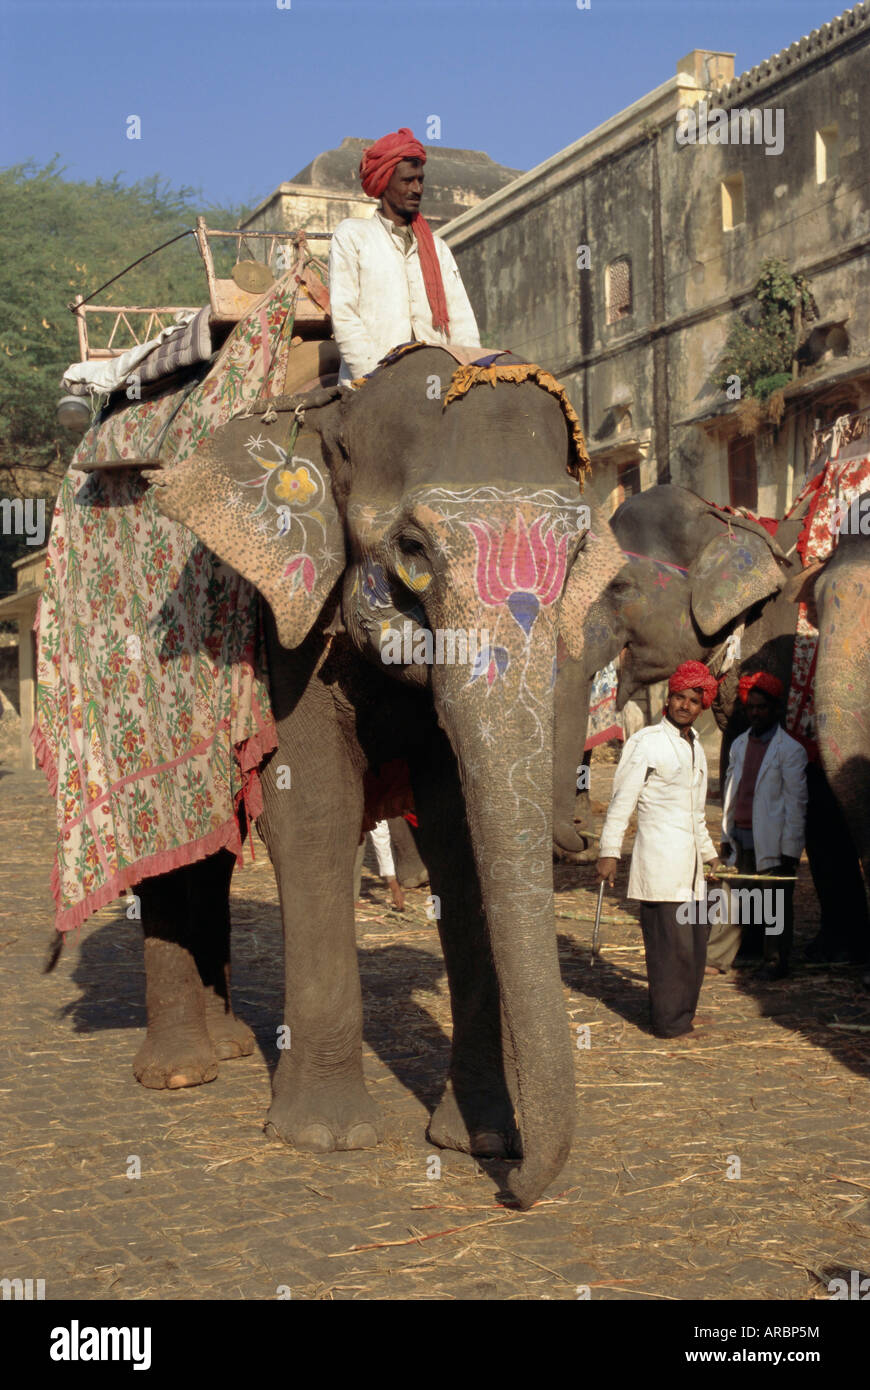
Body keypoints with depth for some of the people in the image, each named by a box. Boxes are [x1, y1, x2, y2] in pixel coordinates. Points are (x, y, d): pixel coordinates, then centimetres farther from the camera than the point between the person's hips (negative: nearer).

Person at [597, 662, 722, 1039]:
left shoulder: (695, 746, 17)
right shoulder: (647, 742, -7)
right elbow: (622, 799, -9)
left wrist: (709, 853, 32)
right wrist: (609, 852, -14)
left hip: (689, 865, 8)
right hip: (659, 861, -8)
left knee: (694, 942, 10)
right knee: (671, 944, -8)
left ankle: (681, 1016, 22)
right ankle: (668, 1022, 0)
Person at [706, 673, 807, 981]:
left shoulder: (790, 750, -7)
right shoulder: (739, 745, 12)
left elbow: (796, 803, -8)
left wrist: (790, 851, -11)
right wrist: (726, 836, 14)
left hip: (773, 842, -5)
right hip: (742, 839, 5)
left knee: (776, 906, 5)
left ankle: (775, 964, 16)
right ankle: (715, 959, 14)